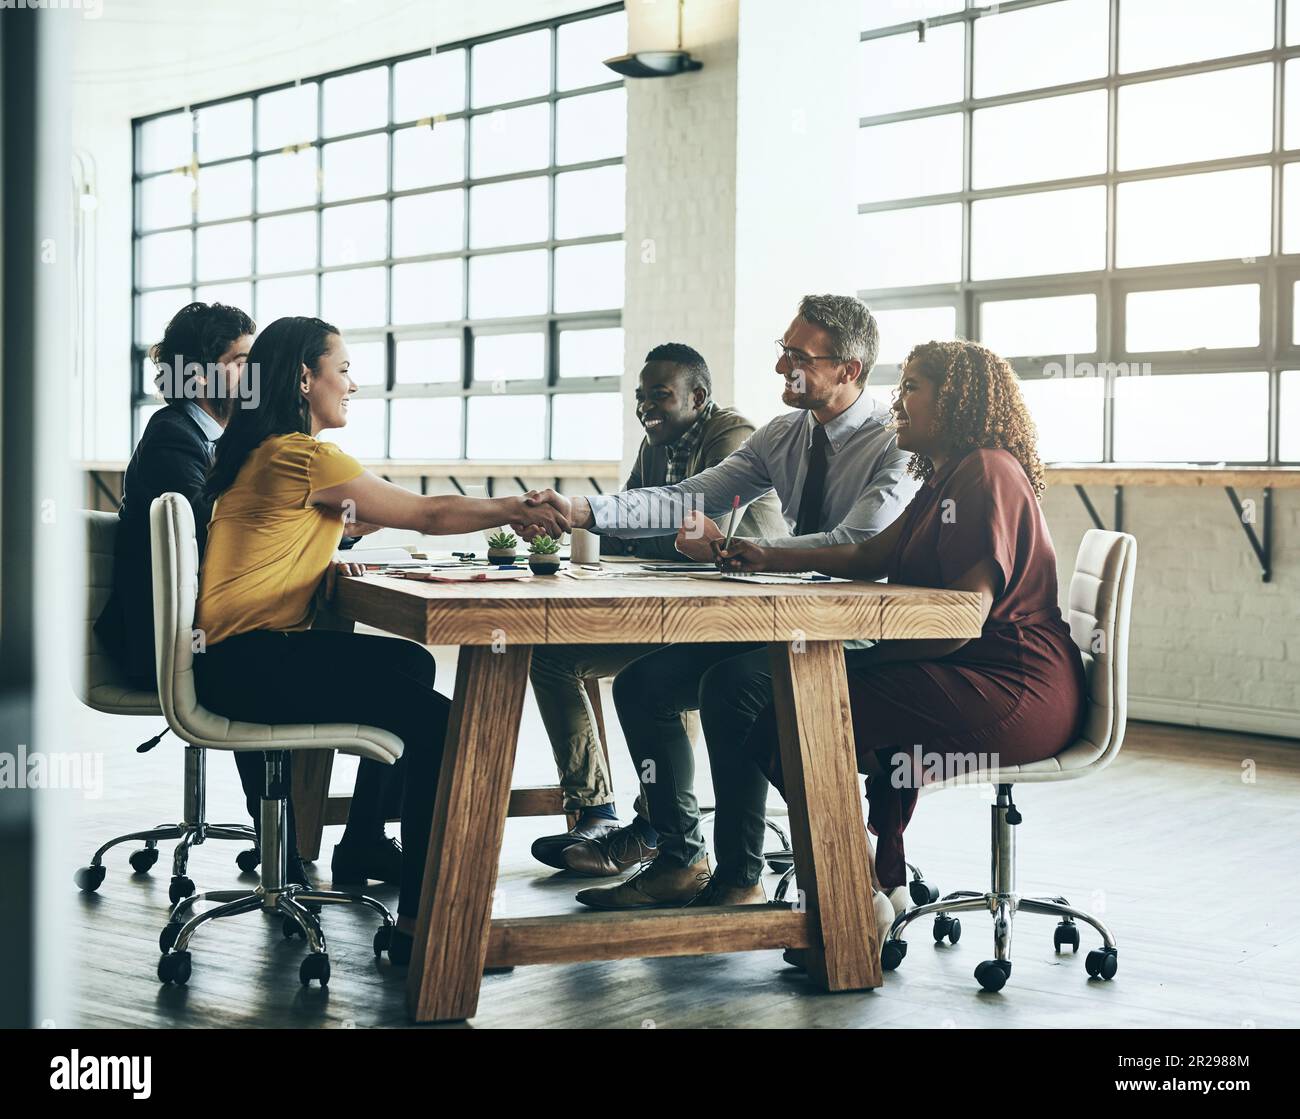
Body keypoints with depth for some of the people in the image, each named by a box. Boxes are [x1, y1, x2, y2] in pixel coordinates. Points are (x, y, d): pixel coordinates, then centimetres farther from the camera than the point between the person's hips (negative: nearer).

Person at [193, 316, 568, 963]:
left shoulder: (256, 450, 16)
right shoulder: (305, 456, -13)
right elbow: (428, 515, -8)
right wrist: (515, 509, 7)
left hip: (239, 653, 11)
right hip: (250, 665, -11)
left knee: (410, 662, 24)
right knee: (439, 723, -17)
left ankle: (362, 845, 30)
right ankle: (420, 925, -18)